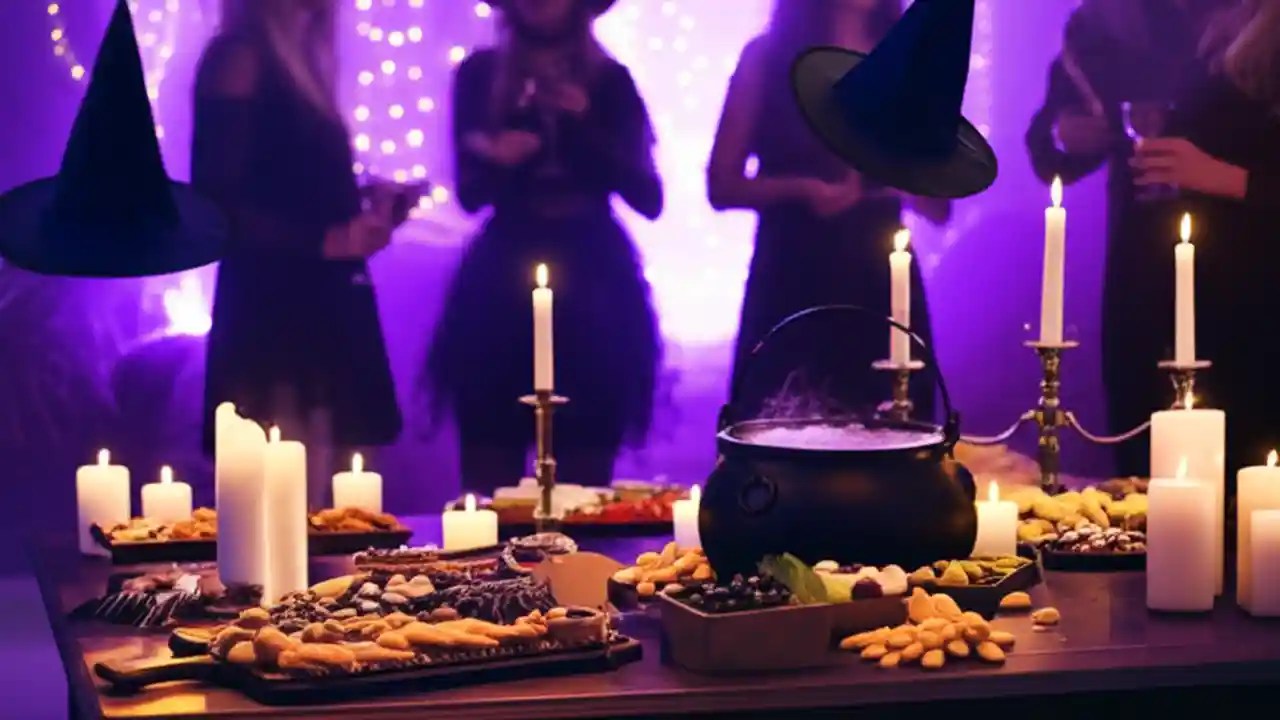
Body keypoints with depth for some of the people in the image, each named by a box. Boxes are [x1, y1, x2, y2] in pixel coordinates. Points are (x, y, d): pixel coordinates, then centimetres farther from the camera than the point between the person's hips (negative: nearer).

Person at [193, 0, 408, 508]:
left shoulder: (300, 58, 17)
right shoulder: (241, 56, -9)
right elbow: (217, 205, -16)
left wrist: (362, 217, 7)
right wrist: (326, 241, -19)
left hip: (319, 310, 9)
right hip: (273, 316, -9)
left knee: (310, 505, 9)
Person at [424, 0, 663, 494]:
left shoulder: (610, 80, 7)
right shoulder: (480, 74, 7)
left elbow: (649, 198, -1)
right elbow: (470, 192, 4)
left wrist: (586, 123, -12)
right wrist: (497, 161, -18)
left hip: (592, 285, 0)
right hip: (503, 282, 0)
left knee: (581, 488, -1)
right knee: (490, 484, -4)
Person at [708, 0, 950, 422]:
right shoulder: (767, 56, 2)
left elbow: (938, 206, 9)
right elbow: (722, 187, 0)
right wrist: (800, 188, -16)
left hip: (879, 284, 2)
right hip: (790, 285, -2)